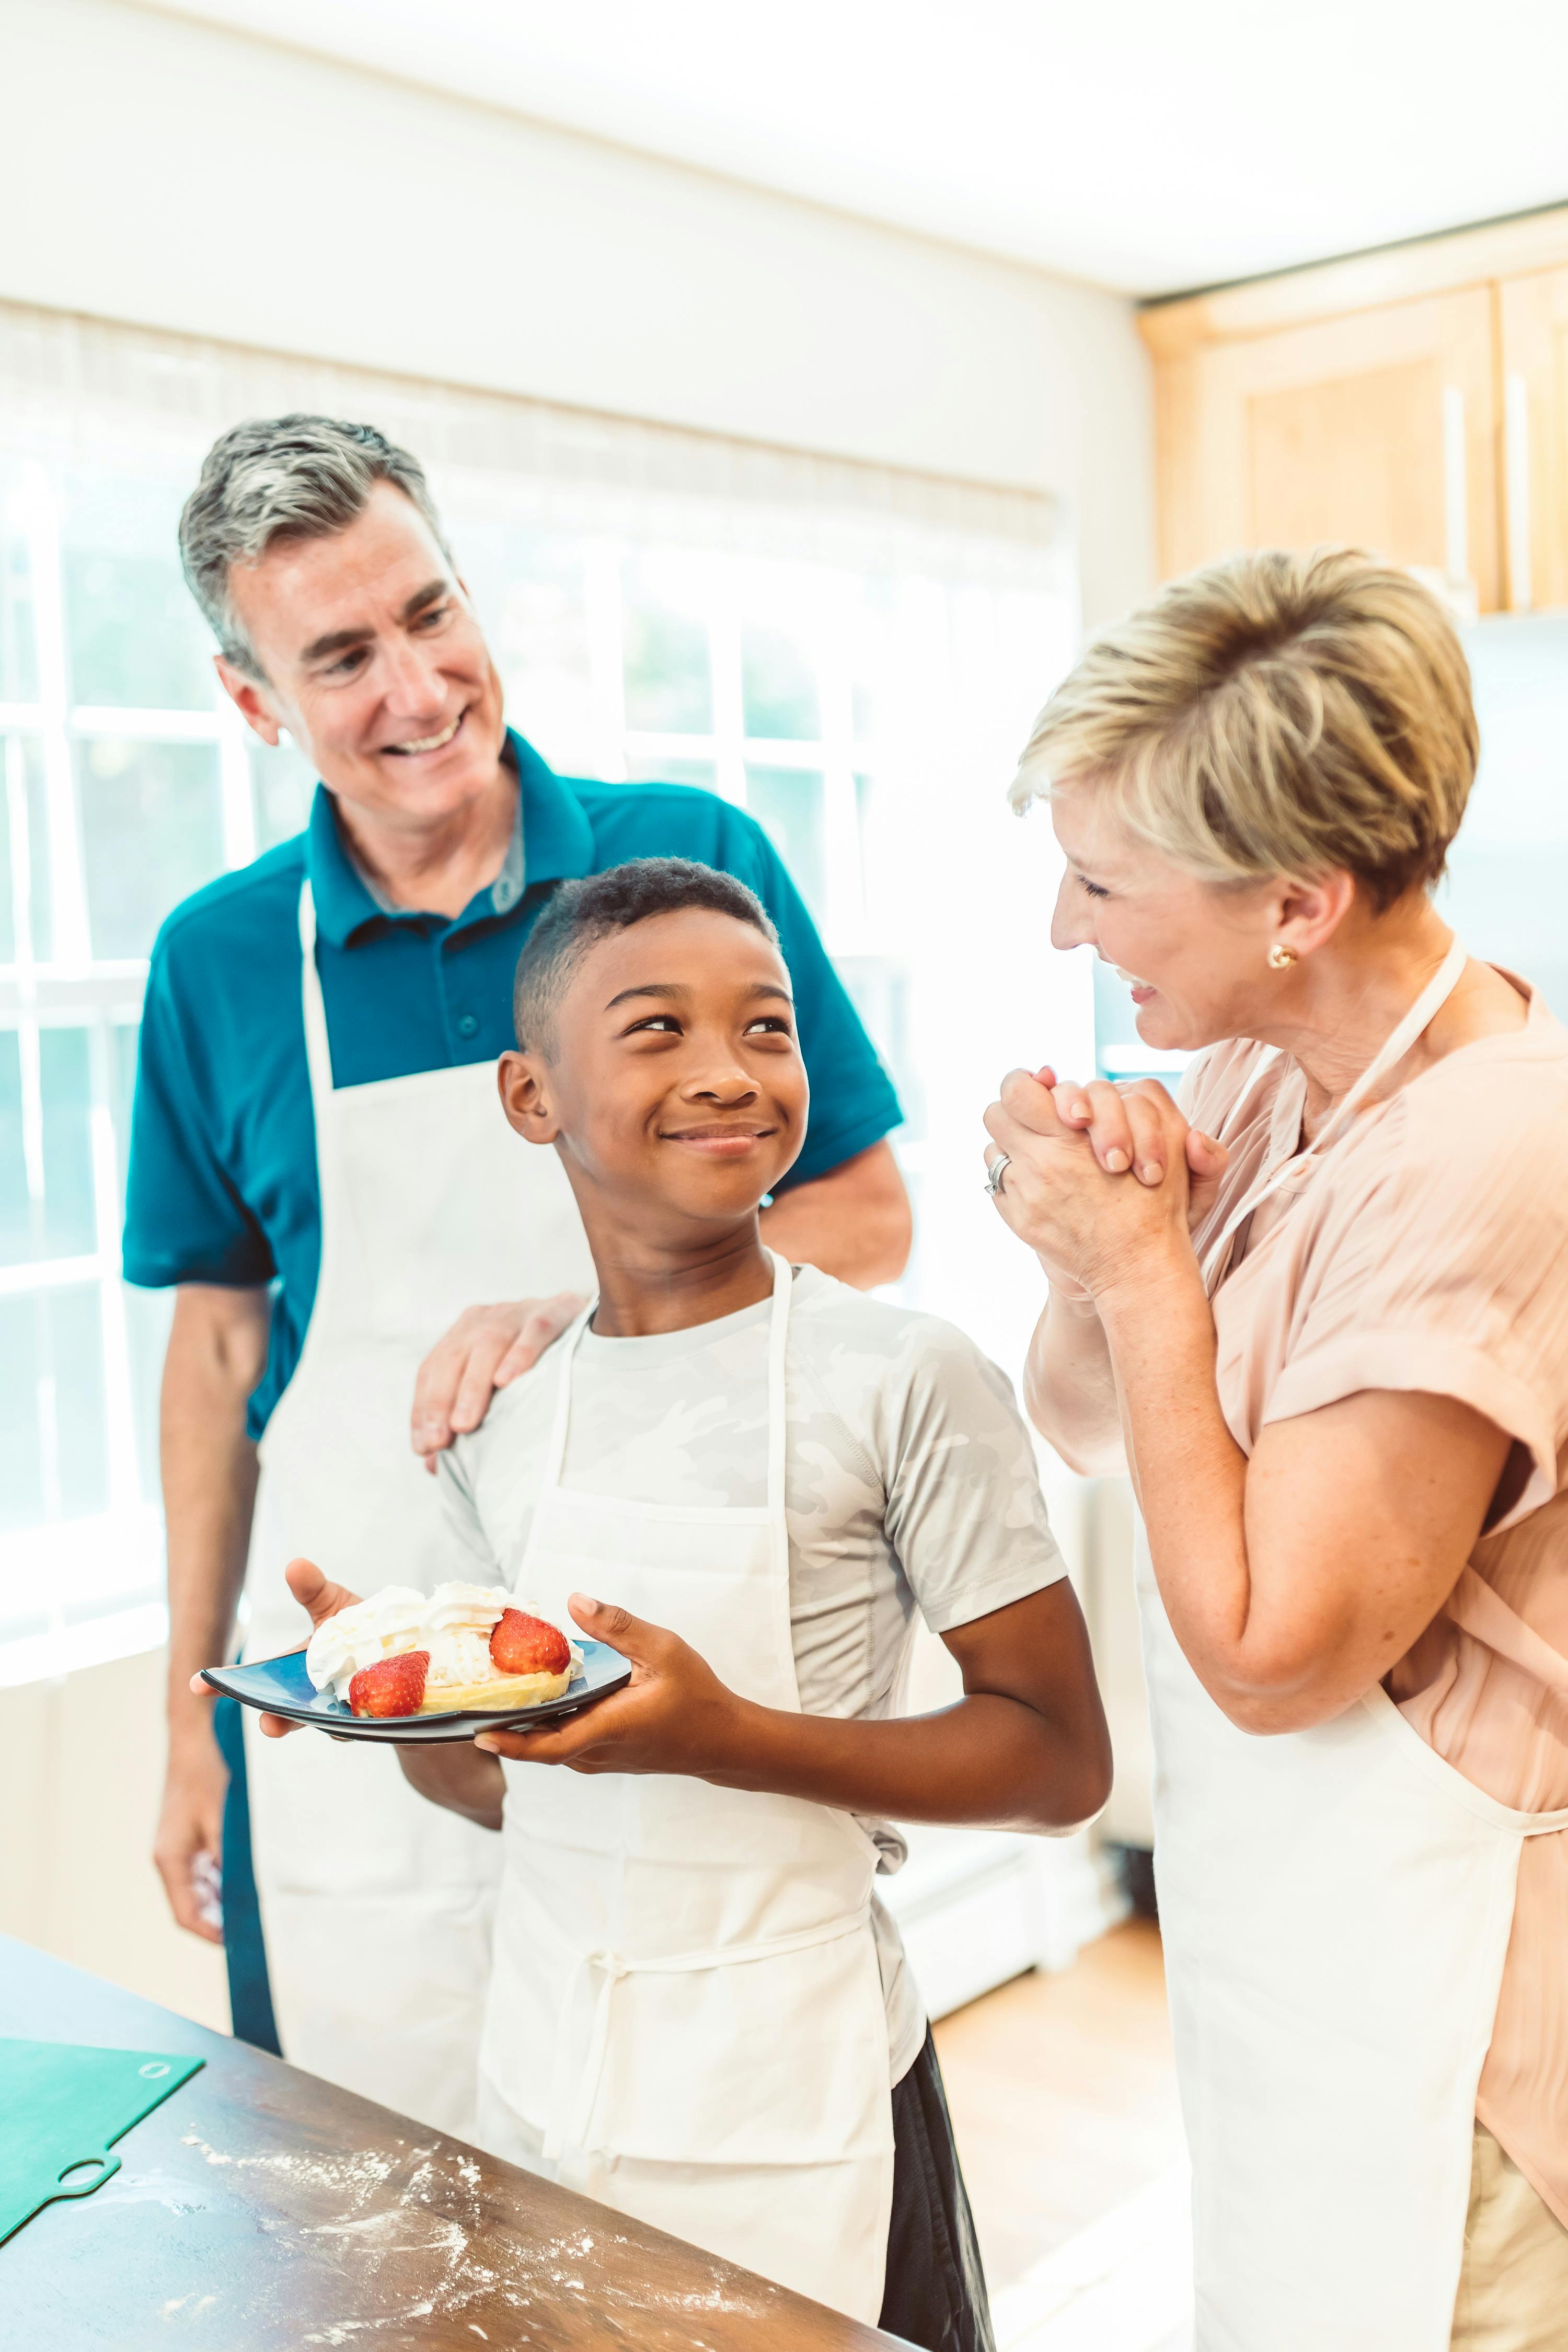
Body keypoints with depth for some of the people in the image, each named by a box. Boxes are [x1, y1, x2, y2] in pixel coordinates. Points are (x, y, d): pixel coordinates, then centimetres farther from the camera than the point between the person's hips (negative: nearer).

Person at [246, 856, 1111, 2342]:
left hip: (788, 2093, -4)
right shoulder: (496, 1411, 1)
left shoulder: (904, 1383, -15)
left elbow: (1060, 1758, -13)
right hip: (537, 2079, 5)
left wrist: (726, 1737, -25)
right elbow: (501, 1782, 10)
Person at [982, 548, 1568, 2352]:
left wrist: (1144, 1270, -21)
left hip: (1418, 1952, -8)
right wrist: (1087, 1239, -14)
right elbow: (1082, 1429, 6)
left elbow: (1269, 1655, -23)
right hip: (1265, 1909, 8)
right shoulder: (1260, 1072, -2)